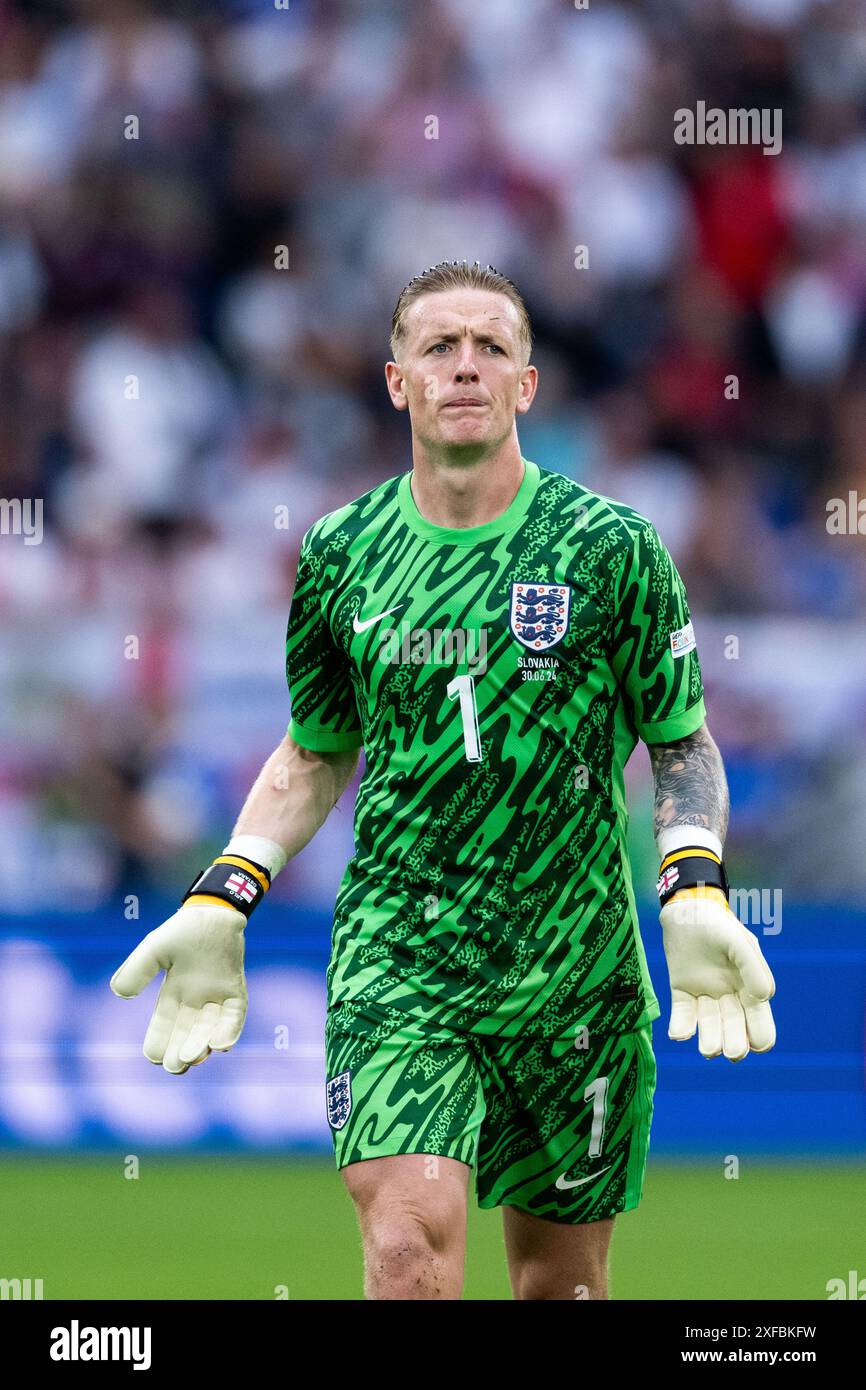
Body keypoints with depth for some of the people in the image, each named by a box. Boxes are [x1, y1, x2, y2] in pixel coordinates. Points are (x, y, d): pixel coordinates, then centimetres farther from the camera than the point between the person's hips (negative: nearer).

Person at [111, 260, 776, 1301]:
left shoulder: (608, 546, -2)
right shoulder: (341, 554, 5)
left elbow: (681, 742, 6)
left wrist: (693, 896, -10)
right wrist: (221, 902, 8)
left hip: (576, 971, 0)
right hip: (393, 963, 0)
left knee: (560, 1282, 8)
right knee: (409, 1244, -20)